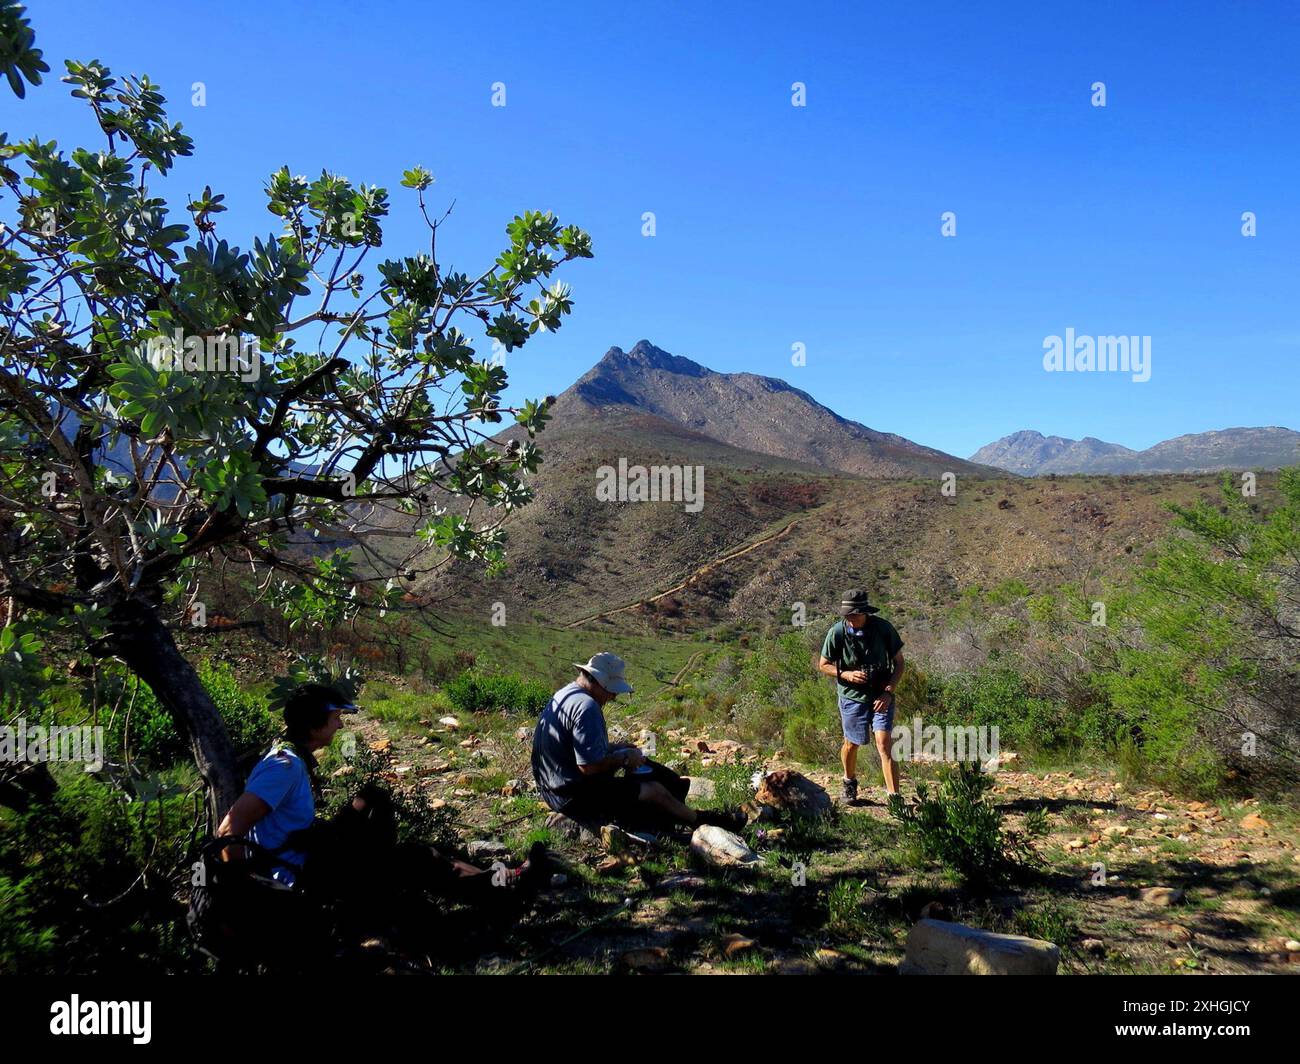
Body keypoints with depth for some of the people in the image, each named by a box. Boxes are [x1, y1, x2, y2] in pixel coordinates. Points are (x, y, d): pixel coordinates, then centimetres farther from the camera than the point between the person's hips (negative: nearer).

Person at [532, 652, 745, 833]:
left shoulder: (566, 694, 9)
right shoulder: (586, 707, -24)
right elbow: (590, 766, -27)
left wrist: (614, 749, 10)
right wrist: (624, 758, -12)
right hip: (573, 797, -11)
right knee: (655, 790, -6)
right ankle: (701, 821, 15)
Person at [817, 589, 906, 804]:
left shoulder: (883, 628, -13)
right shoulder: (837, 632, -14)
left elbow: (899, 662, -3)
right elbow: (823, 665, -3)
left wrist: (889, 692, -14)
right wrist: (846, 674, -21)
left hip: (881, 695, 0)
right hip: (852, 696, 1)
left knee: (884, 744, -13)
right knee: (852, 744, 15)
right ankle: (849, 782, 43)